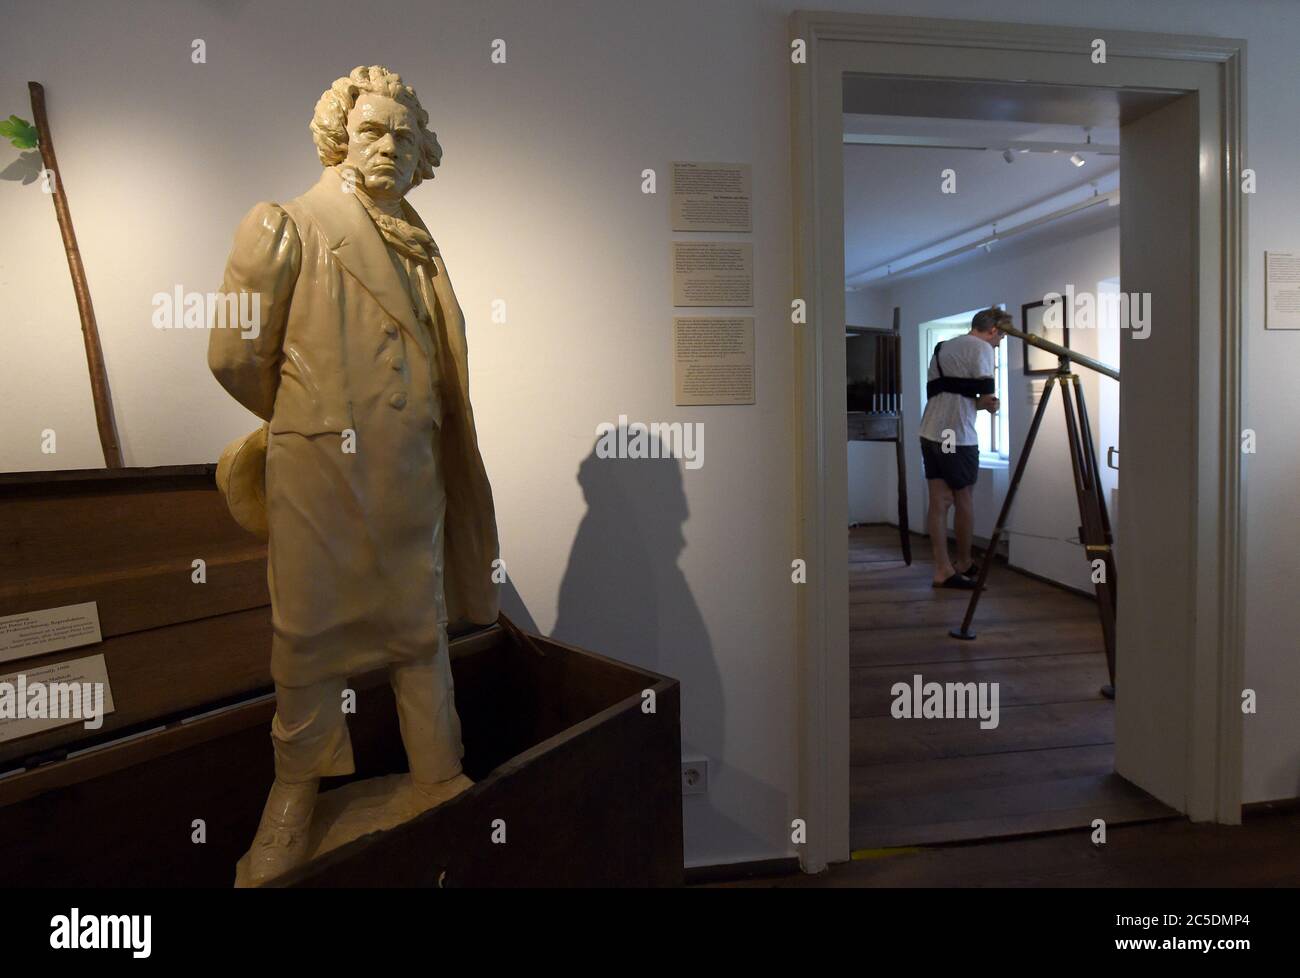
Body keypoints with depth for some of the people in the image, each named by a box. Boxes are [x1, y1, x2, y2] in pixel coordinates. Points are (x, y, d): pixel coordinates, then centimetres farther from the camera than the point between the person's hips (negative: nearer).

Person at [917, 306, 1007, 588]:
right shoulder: (982, 348, -4)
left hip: (930, 433, 7)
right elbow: (988, 398, -10)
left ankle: (943, 569, 5)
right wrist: (984, 403, 12)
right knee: (964, 500, 8)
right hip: (958, 437, -7)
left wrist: (975, 402, 11)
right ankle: (964, 564, 22)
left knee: (939, 502, 5)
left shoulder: (942, 347, 21)